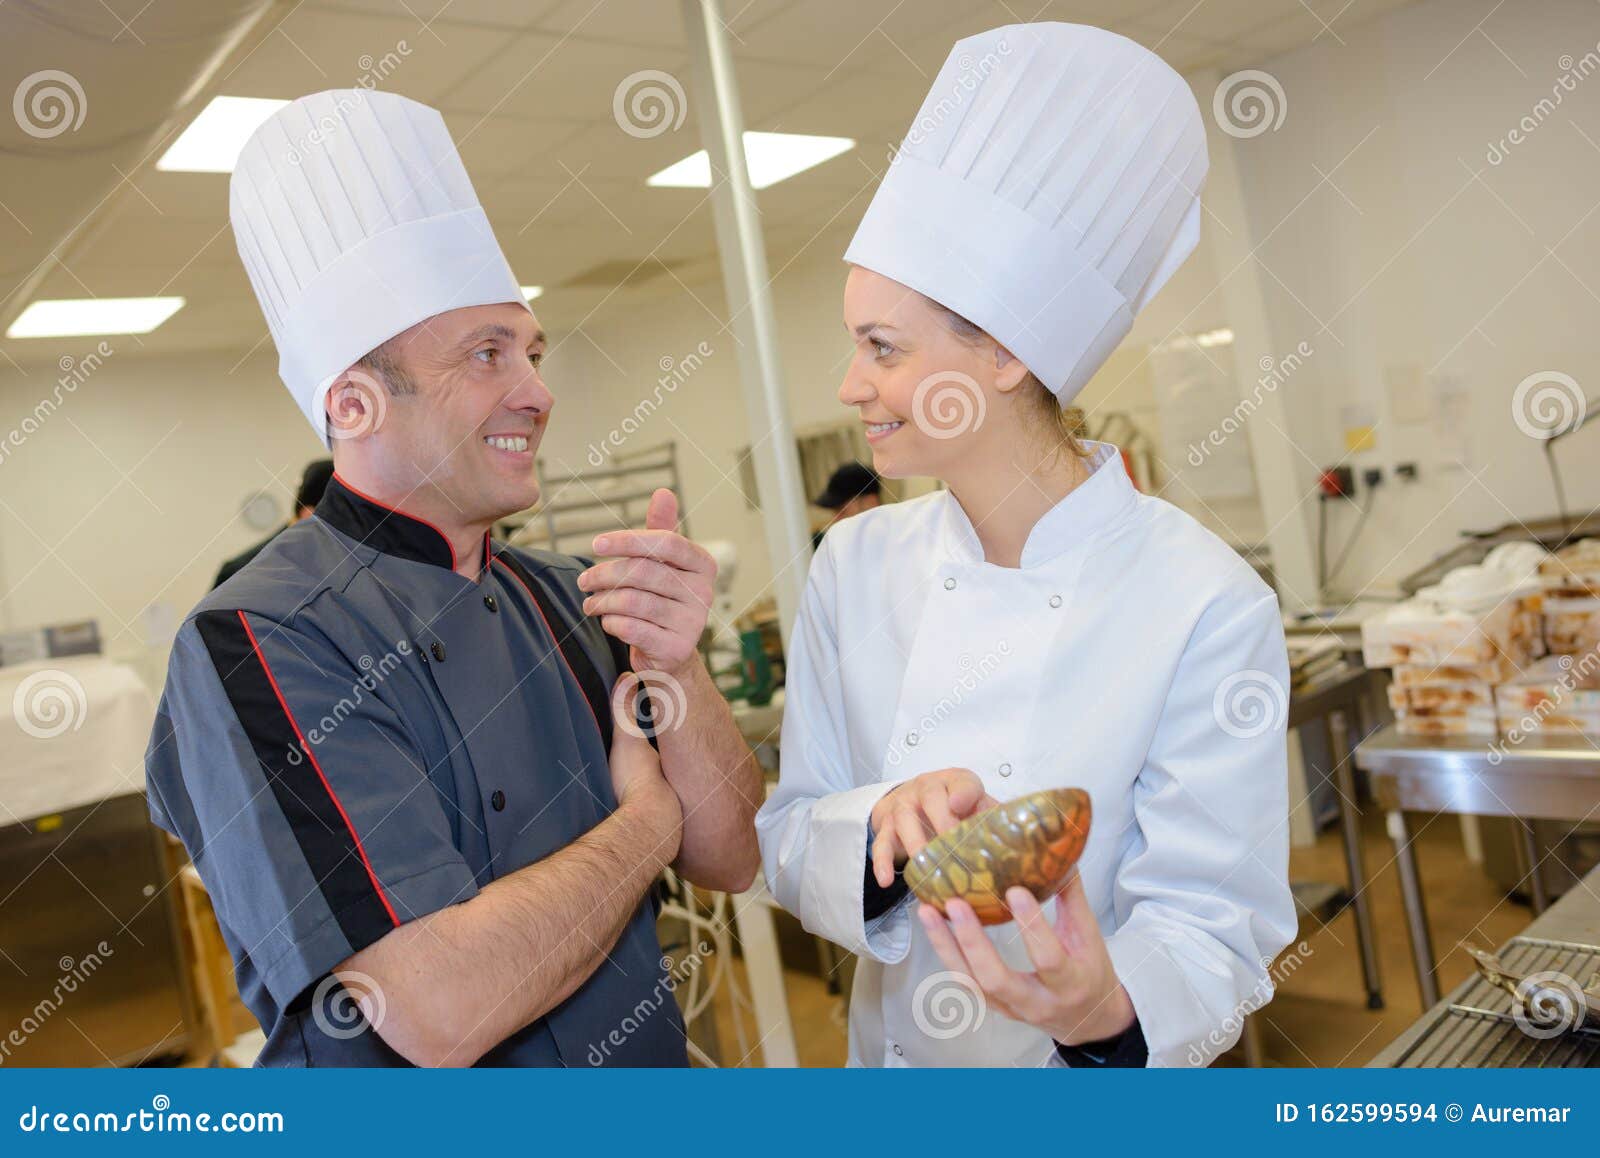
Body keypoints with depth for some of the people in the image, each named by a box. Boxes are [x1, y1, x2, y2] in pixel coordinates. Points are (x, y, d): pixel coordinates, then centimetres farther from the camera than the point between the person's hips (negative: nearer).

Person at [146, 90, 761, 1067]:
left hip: (650, 1067, 6)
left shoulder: (559, 598, -2)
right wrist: (647, 818, -17)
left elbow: (733, 861, -5)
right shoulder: (254, 648, -23)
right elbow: (439, 1009, -31)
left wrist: (675, 670, -22)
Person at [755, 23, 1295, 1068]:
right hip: (891, 1052, 4)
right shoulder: (856, 567, -11)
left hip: (1092, 1081, -3)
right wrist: (882, 827, -26)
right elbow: (787, 841, -6)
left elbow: (1213, 926, -17)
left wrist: (1107, 1006, -37)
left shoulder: (1206, 607, -22)